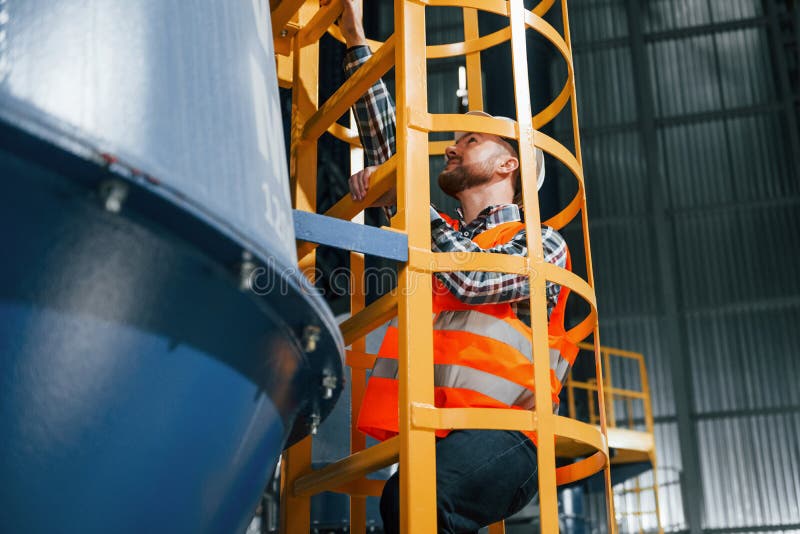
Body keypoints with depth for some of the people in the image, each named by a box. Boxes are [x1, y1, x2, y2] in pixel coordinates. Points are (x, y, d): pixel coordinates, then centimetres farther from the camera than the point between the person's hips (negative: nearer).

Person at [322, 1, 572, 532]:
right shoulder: (439, 232, 28)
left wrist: (408, 203, 2)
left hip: (499, 436, -5)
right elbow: (385, 145, 28)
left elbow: (474, 279, -8)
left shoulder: (543, 244, 12)